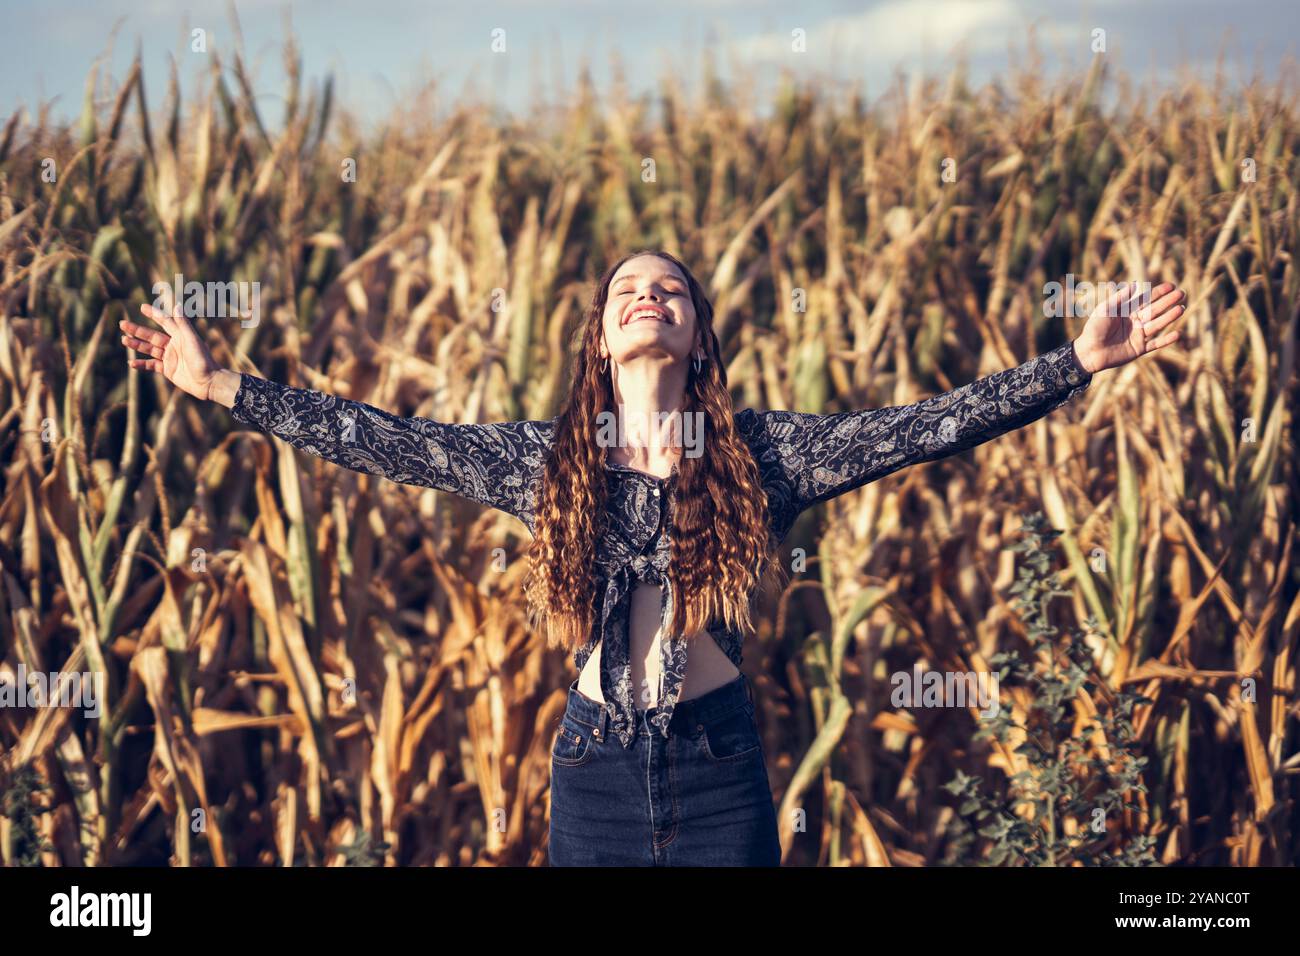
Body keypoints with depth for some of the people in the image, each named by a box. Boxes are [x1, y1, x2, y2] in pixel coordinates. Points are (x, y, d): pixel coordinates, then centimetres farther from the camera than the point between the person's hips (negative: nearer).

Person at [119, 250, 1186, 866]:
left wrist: (1082, 359, -14)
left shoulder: (759, 454, 1)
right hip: (597, 768, 1)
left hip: (719, 773, -1)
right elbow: (386, 441, 5)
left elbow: (923, 427, -6)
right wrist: (222, 384, 3)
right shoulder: (549, 460, 5)